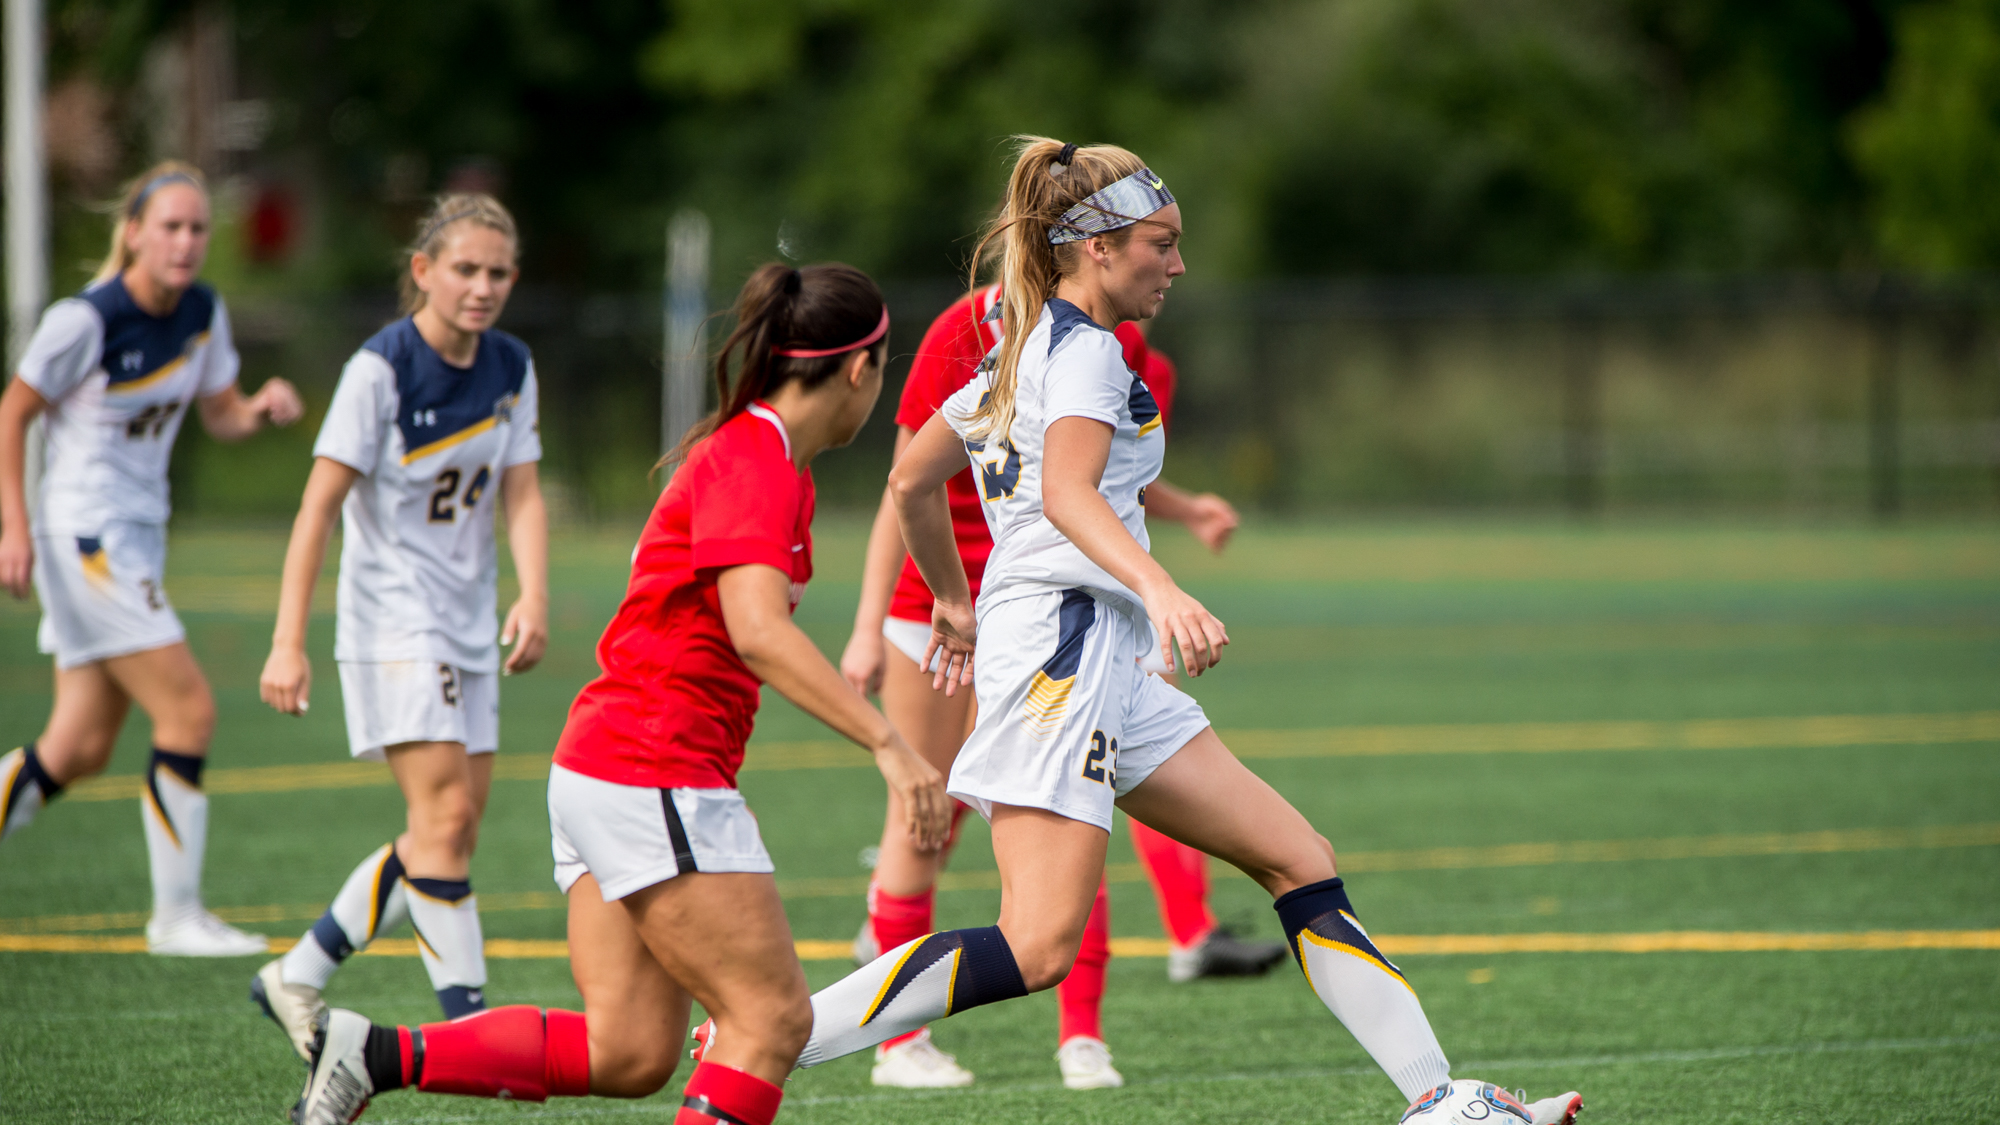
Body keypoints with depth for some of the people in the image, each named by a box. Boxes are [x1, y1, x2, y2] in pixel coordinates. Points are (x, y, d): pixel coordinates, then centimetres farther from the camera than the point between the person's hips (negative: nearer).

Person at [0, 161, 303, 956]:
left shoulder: (202, 312, 4)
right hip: (86, 539, -8)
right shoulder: (86, 320, -17)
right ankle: (177, 914, -3)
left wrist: (264, 408, -9)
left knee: (80, 751, 8)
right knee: (188, 711, -11)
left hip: (139, 542, 8)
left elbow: (220, 415, 14)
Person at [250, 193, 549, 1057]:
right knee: (445, 812, -16)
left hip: (467, 623, 7)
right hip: (392, 619, -7)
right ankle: (469, 1023, -13)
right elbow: (320, 504, -16)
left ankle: (298, 978, 20)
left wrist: (533, 597, -16)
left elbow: (521, 492, 3)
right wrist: (288, 641, -20)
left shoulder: (511, 369, 4)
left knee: (452, 828, 8)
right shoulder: (381, 368, -15)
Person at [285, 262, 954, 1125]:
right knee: (772, 1019, -8)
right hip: (654, 776, -10)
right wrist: (887, 743, -32)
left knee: (628, 1053, 5)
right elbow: (758, 631, -28)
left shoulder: (759, 460, 16)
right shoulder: (753, 464, -14)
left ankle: (375, 1054, 2)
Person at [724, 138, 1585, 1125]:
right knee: (1038, 948, -19)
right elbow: (1066, 491, -27)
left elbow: (910, 480, 29)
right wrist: (1162, 593, -41)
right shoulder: (1085, 349, -8)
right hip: (1062, 643, -11)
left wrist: (956, 603, 42)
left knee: (1300, 862, 6)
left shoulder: (1021, 350, 21)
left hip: (1105, 667, 11)